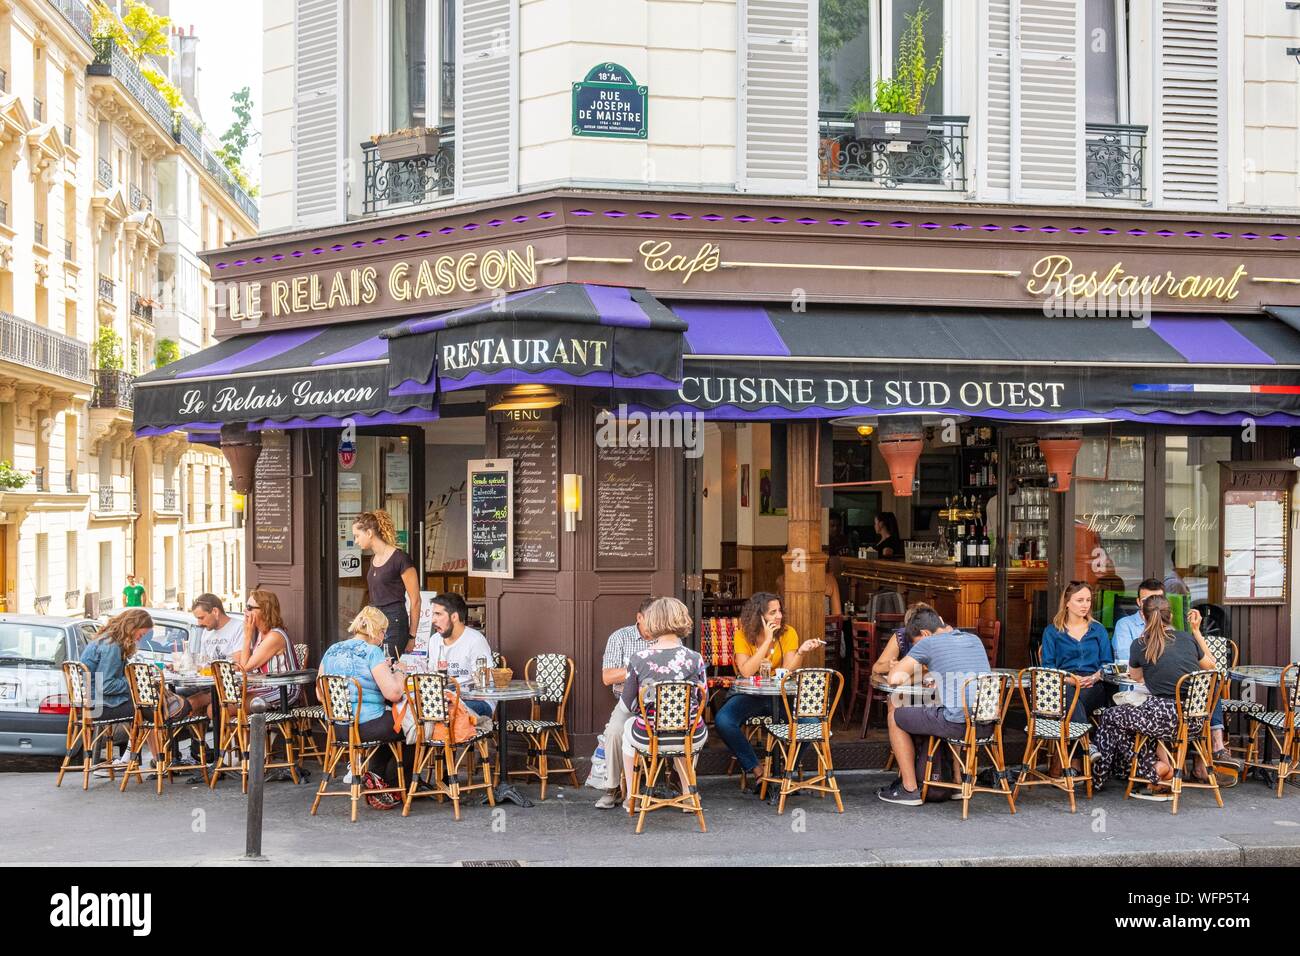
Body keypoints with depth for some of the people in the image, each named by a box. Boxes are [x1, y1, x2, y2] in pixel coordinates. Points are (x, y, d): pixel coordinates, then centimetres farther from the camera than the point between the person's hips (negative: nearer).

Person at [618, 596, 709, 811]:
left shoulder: (638, 659, -13)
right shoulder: (695, 659, -11)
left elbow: (629, 704, -2)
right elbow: (702, 700, 2)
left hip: (648, 738, -1)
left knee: (628, 727, 36)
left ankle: (631, 796, 42)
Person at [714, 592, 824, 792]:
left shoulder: (788, 633, -4)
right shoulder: (743, 635, -8)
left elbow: (787, 672, -12)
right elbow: (746, 672, -21)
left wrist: (801, 652, -30)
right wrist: (767, 641, -23)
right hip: (749, 694, -1)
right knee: (723, 720, -29)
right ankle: (757, 771, -13)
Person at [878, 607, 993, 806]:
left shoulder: (929, 643, 0)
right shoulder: (975, 640, 20)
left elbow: (894, 678, -2)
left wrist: (913, 678, 18)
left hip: (957, 723, -7)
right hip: (987, 724, 7)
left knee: (895, 715, 16)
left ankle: (910, 789, 17)